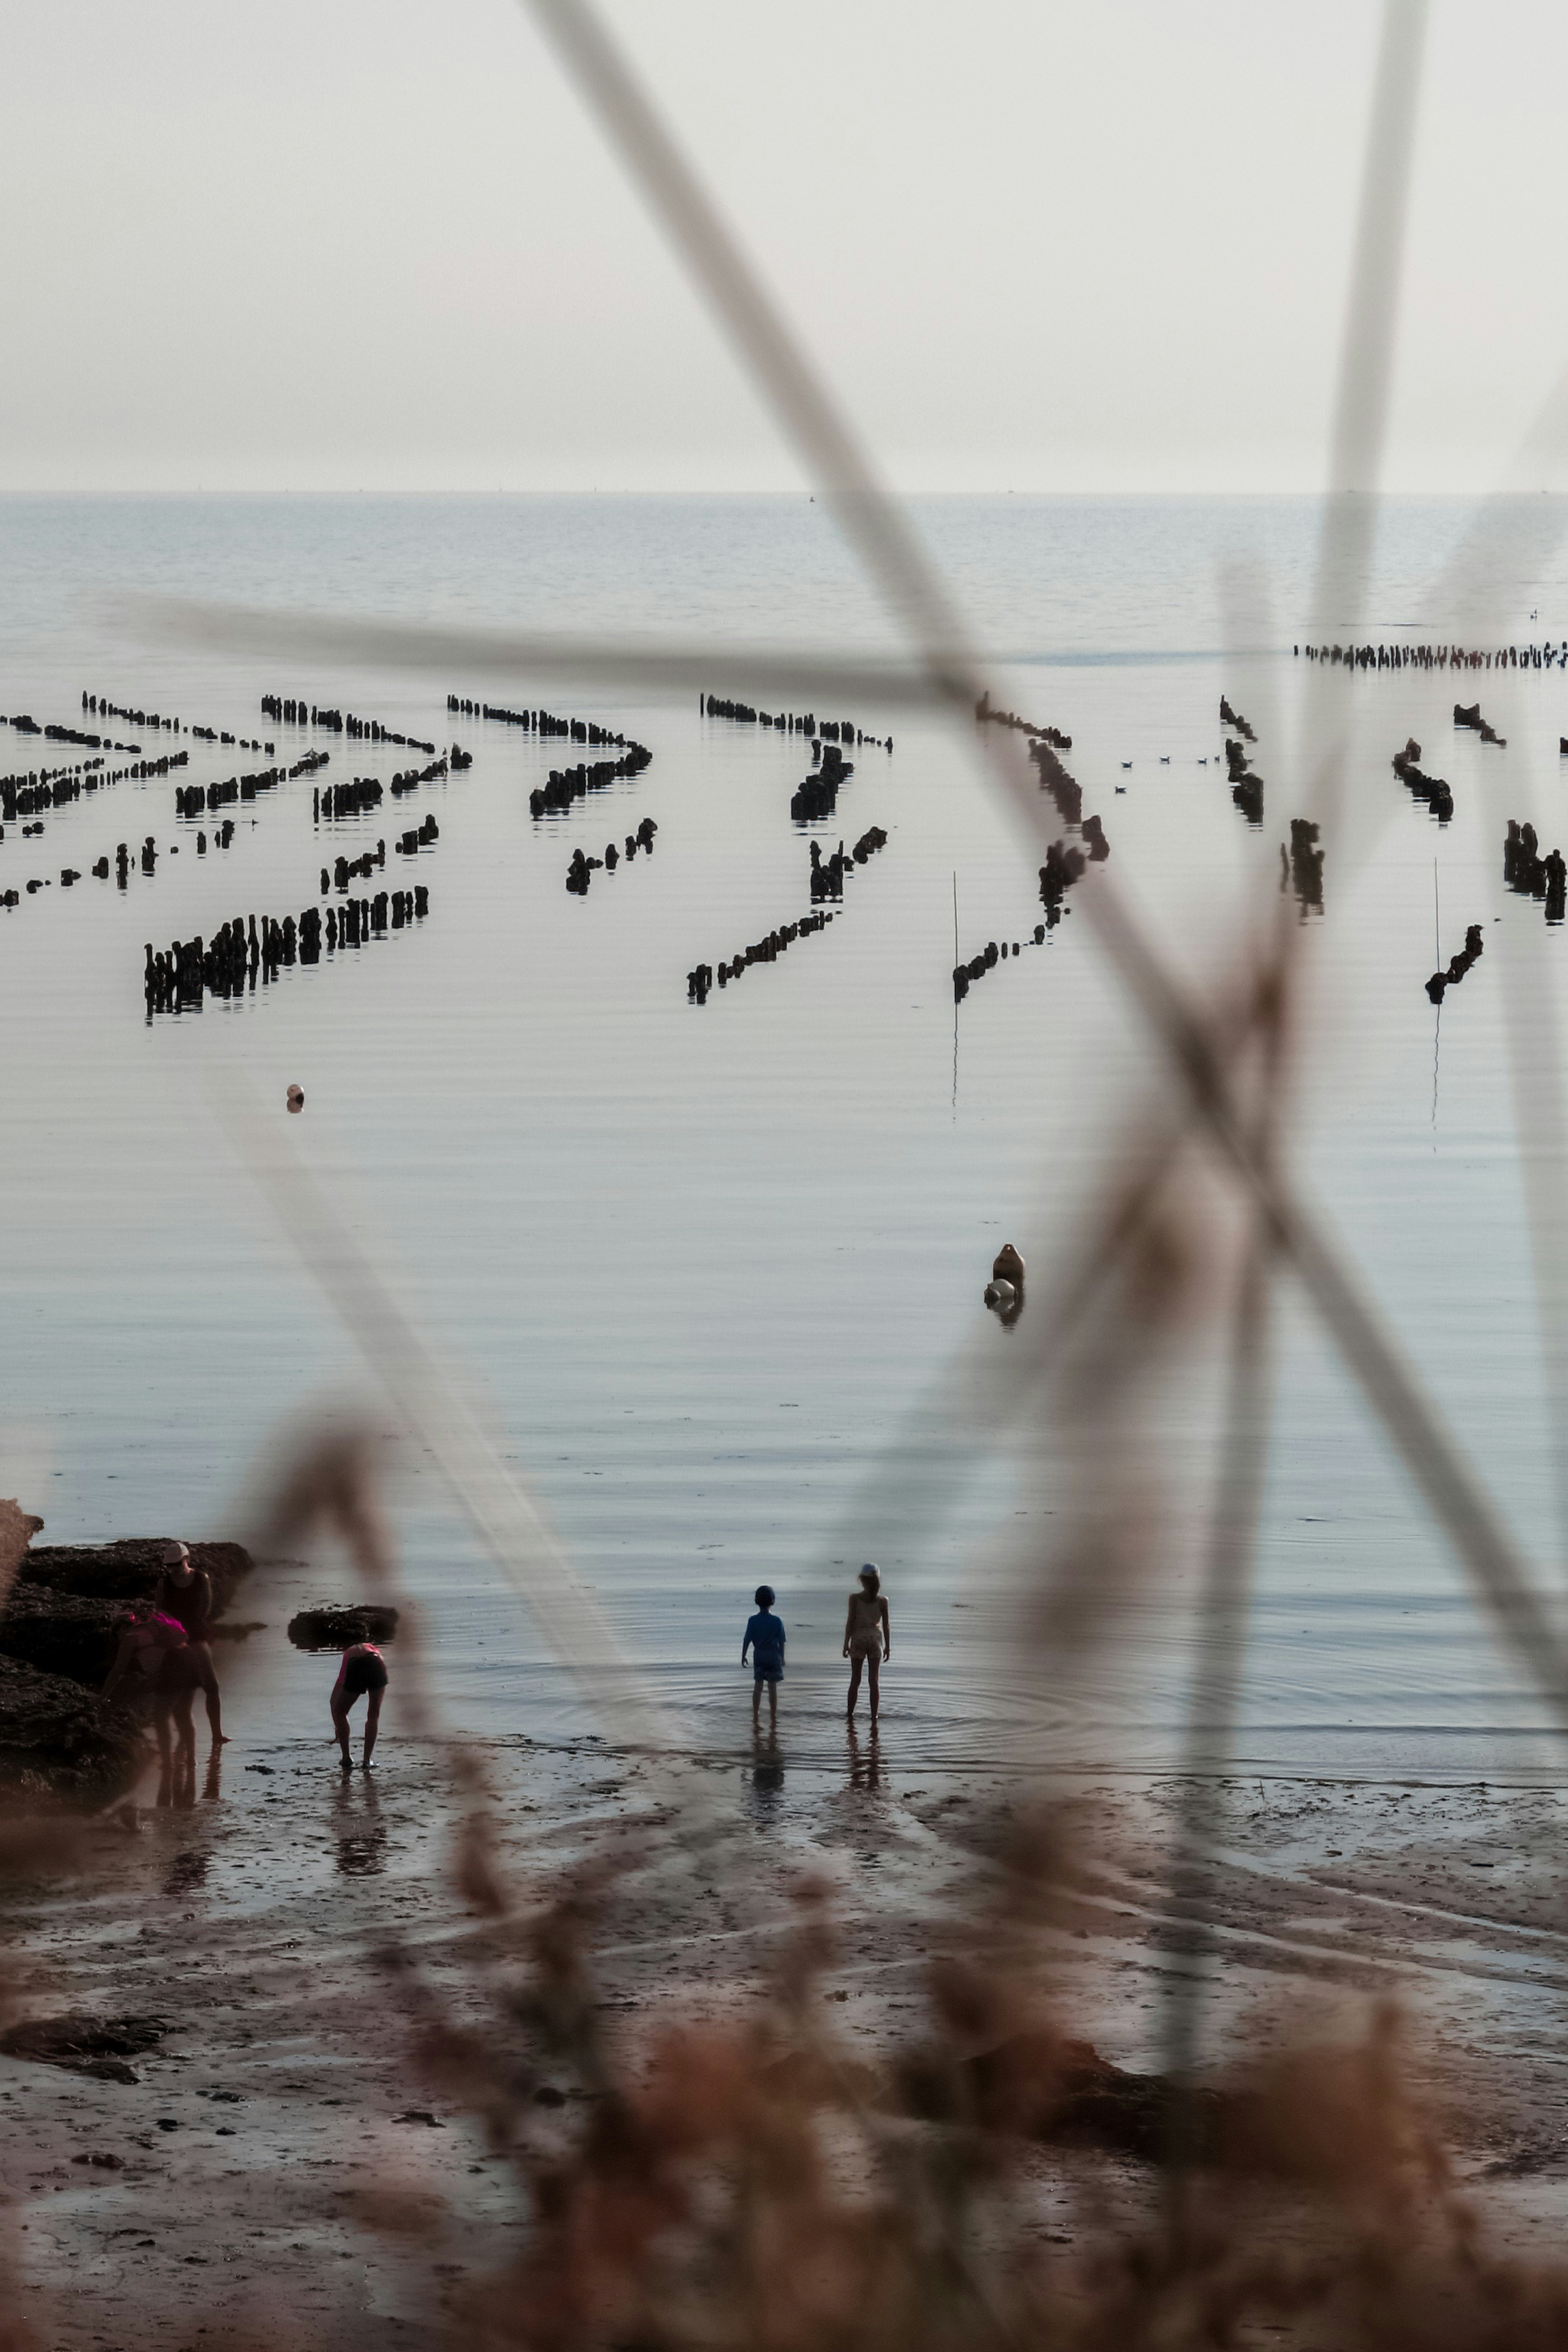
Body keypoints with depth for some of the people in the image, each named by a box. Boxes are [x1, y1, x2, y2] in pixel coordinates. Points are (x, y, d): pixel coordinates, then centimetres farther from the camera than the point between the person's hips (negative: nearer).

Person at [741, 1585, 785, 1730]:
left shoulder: (753, 1621, -8)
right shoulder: (776, 1621, -9)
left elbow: (747, 1640, -4)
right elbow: (781, 1642, -3)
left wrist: (743, 1656, 8)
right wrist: (782, 1658, 10)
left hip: (759, 1655, 1)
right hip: (774, 1655, -1)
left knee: (758, 1685, 12)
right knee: (773, 1687, 3)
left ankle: (756, 1715, 16)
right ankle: (773, 1718, 5)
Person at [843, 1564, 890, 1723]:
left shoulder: (855, 1598, -9)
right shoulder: (882, 1601, -4)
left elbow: (851, 1621, -9)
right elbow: (886, 1625, -1)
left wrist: (846, 1643, -3)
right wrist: (888, 1646, 8)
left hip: (858, 1639, -1)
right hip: (875, 1639, 1)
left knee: (855, 1680, 10)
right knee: (873, 1681, 2)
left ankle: (850, 1713, 17)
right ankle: (874, 1715, -1)